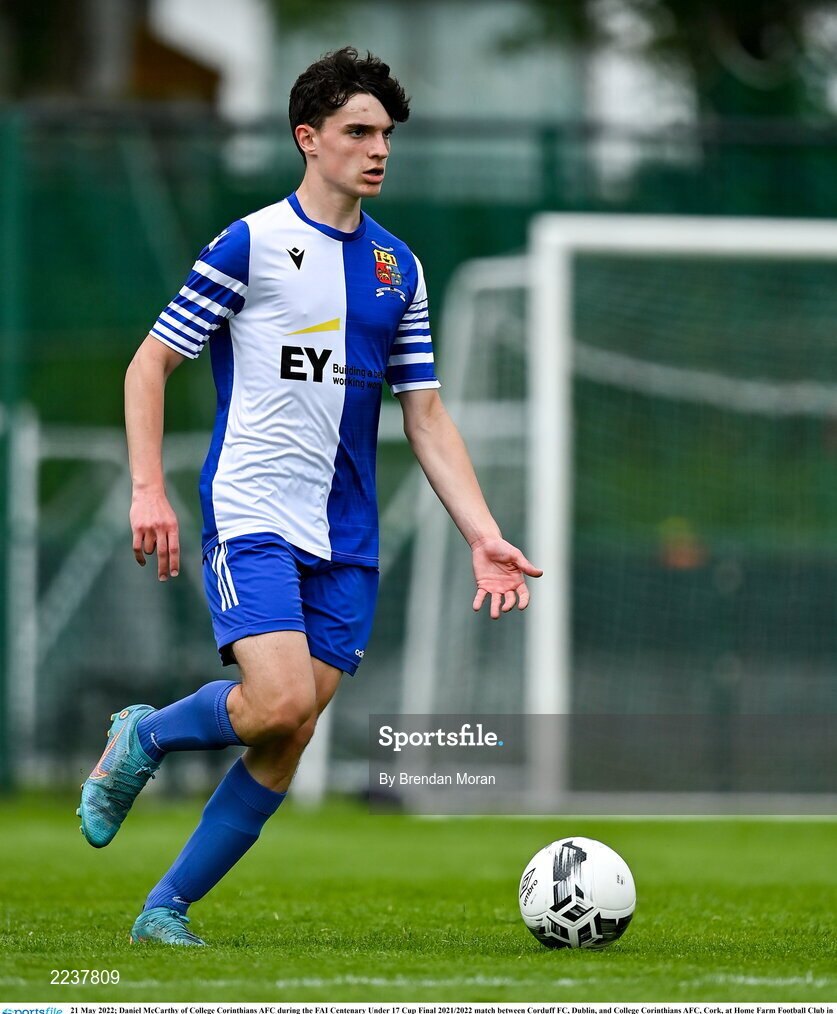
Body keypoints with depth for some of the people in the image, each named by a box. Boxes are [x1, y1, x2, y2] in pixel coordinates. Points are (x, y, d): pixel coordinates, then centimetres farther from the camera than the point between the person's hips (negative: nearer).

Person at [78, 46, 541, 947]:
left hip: (345, 541, 5)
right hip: (250, 517, -5)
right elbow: (148, 365, 0)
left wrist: (483, 536, 5)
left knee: (284, 749, 0)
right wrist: (147, 490, -10)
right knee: (279, 701, -23)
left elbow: (425, 415, 14)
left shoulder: (398, 267, 12)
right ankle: (144, 738, 7)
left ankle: (167, 910, 12)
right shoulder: (250, 245, -4)